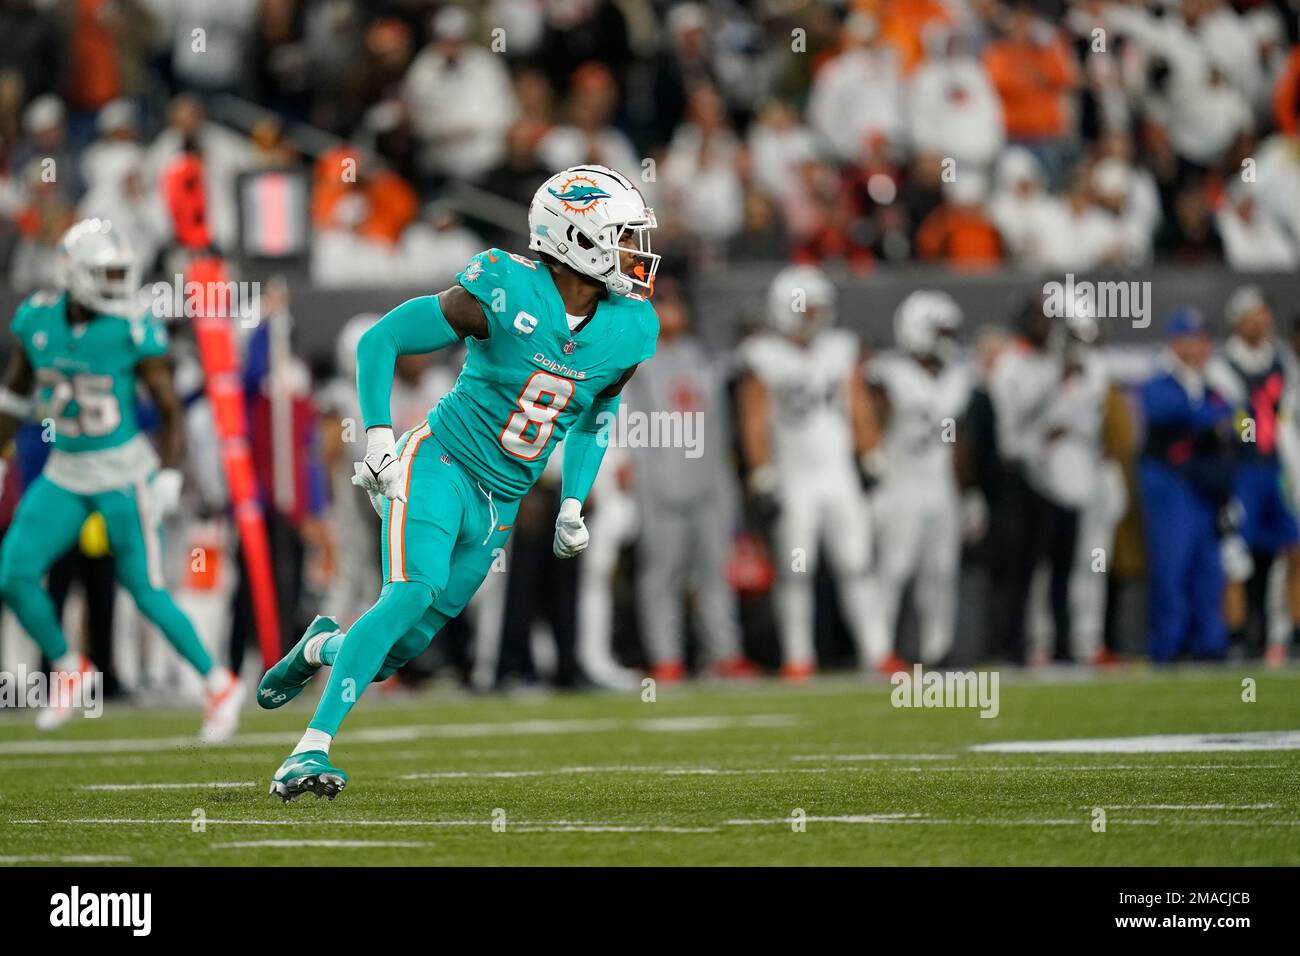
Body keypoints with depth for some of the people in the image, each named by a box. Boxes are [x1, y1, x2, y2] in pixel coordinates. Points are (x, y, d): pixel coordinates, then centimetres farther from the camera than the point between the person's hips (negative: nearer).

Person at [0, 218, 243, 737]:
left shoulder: (135, 333, -15)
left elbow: (171, 412, -8)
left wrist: (168, 478, -18)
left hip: (124, 472, -4)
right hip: (65, 473, 4)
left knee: (145, 591, -4)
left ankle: (219, 684, 12)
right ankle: (68, 669, 17)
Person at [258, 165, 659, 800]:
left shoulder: (627, 331, 0)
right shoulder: (504, 295, -18)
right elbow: (379, 341, -8)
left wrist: (572, 505, 10)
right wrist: (379, 438, -13)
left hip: (502, 503, 6)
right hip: (442, 462, -6)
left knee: (399, 649, 4)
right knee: (412, 593, -28)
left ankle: (322, 647, 39)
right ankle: (312, 750, -26)